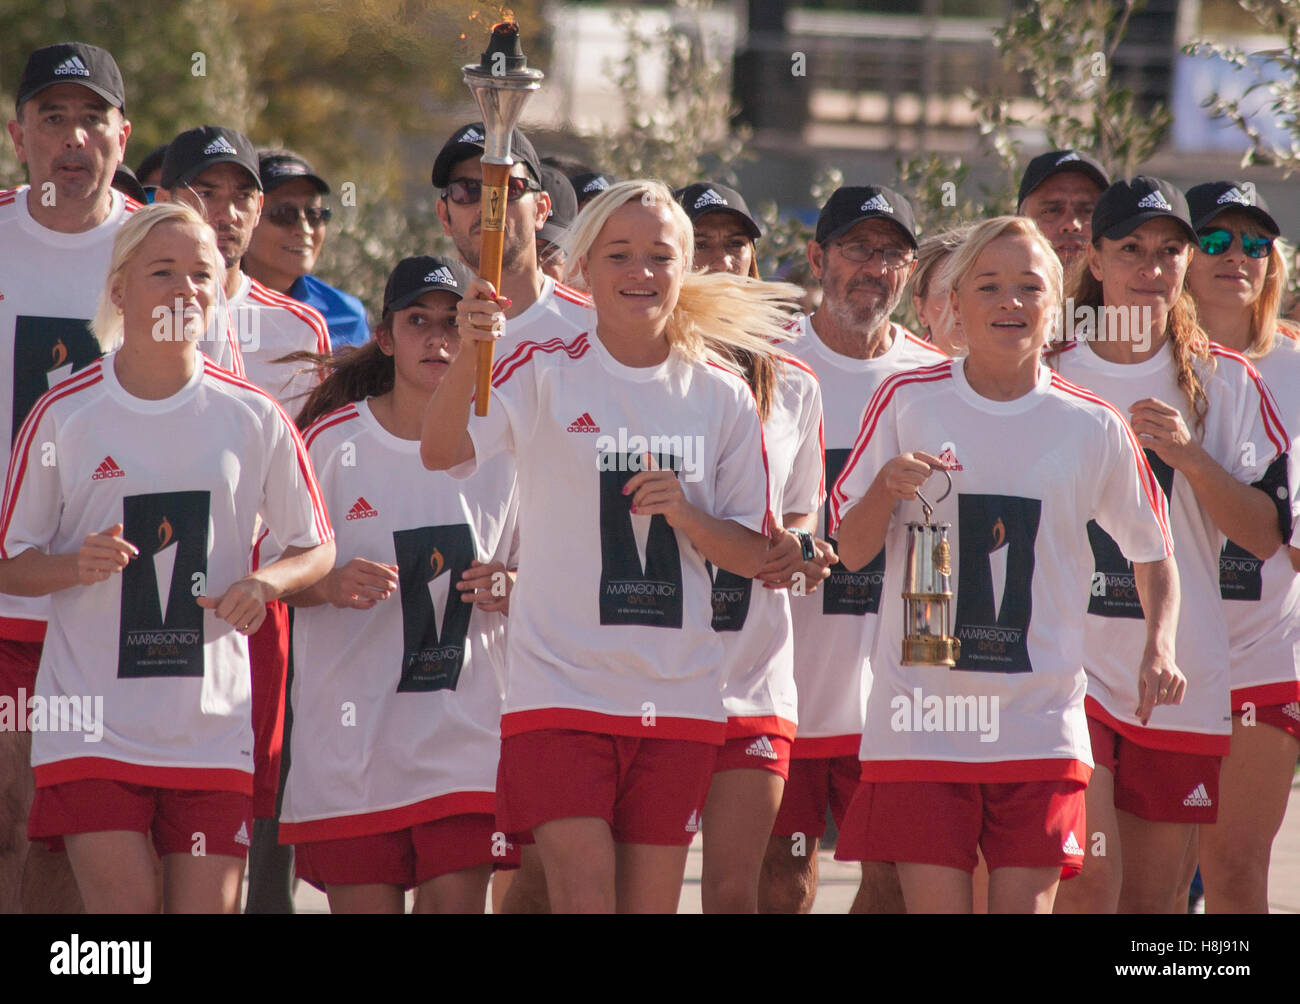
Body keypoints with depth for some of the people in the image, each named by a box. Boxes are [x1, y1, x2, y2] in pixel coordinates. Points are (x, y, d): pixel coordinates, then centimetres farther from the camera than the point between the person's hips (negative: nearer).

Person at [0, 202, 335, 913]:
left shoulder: (253, 419, 3)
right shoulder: (64, 416, -1)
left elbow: (317, 548, 12)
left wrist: (264, 583, -10)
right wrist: (79, 565, -17)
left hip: (212, 727, 2)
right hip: (91, 727, -2)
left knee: (208, 907, -2)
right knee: (124, 910, -11)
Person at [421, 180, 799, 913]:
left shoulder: (722, 397, 7)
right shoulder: (546, 374, -2)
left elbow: (755, 554, 9)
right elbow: (441, 452, -19)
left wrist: (686, 516, -12)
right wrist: (472, 349, -36)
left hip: (679, 697, 3)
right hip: (563, 685, -3)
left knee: (652, 904, 7)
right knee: (584, 899, -12)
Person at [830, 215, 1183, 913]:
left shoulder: (1094, 429, 4)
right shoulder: (907, 402, 1)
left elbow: (1153, 552, 16)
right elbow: (850, 551, 6)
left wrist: (1159, 649, -2)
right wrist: (886, 489, -15)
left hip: (1041, 722, 1)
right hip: (922, 718, -1)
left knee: (1025, 906, -3)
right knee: (935, 906, -5)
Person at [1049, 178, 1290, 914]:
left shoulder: (1227, 383, 6)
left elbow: (1265, 536, 0)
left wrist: (1188, 454, -14)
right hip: (1068, 659, -2)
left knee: (1157, 899, 5)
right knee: (1088, 885, -16)